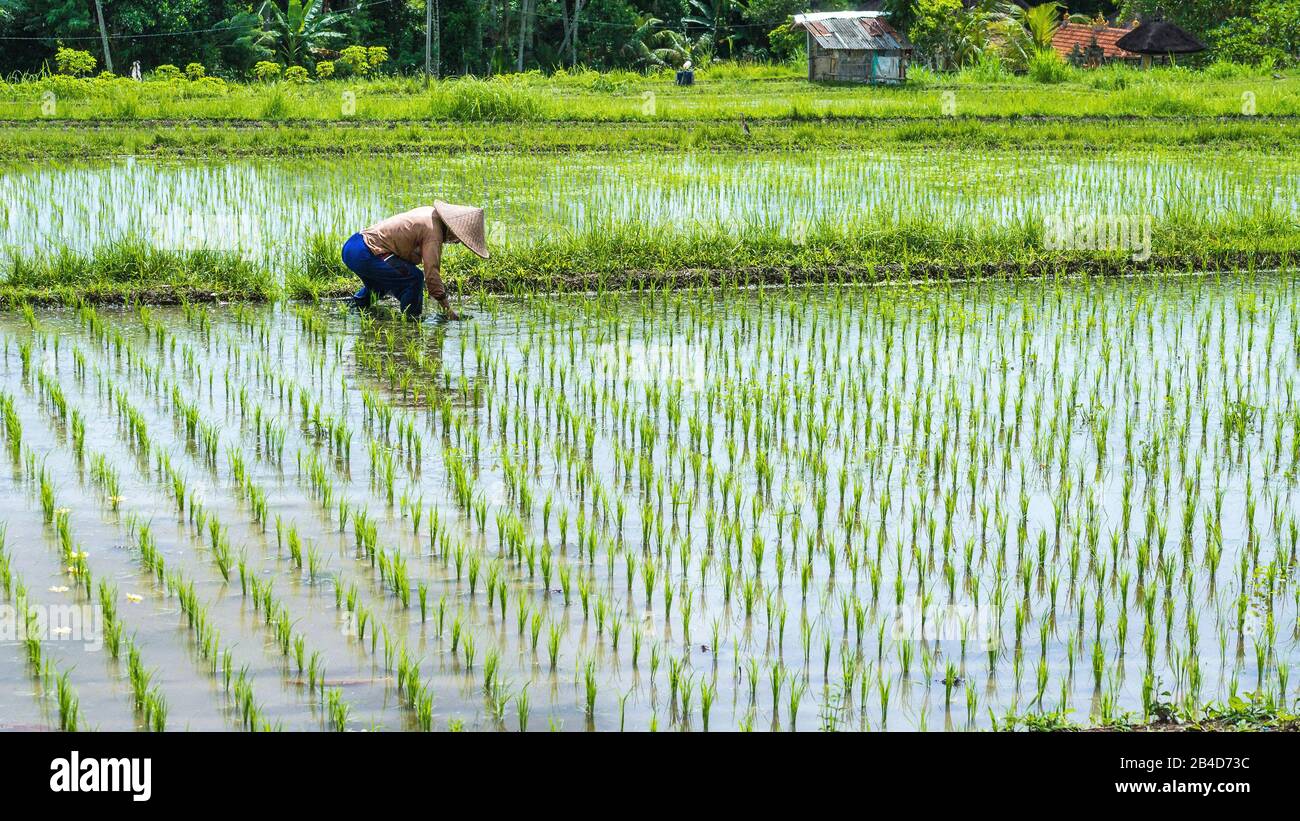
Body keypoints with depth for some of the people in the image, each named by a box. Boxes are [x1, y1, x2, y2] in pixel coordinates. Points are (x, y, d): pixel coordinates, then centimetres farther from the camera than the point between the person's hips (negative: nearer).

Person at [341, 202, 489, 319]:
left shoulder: (429, 212, 11)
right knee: (414, 277, -17)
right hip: (363, 255, -10)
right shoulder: (433, 233, -18)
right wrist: (447, 308, -18)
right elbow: (432, 272, -22)